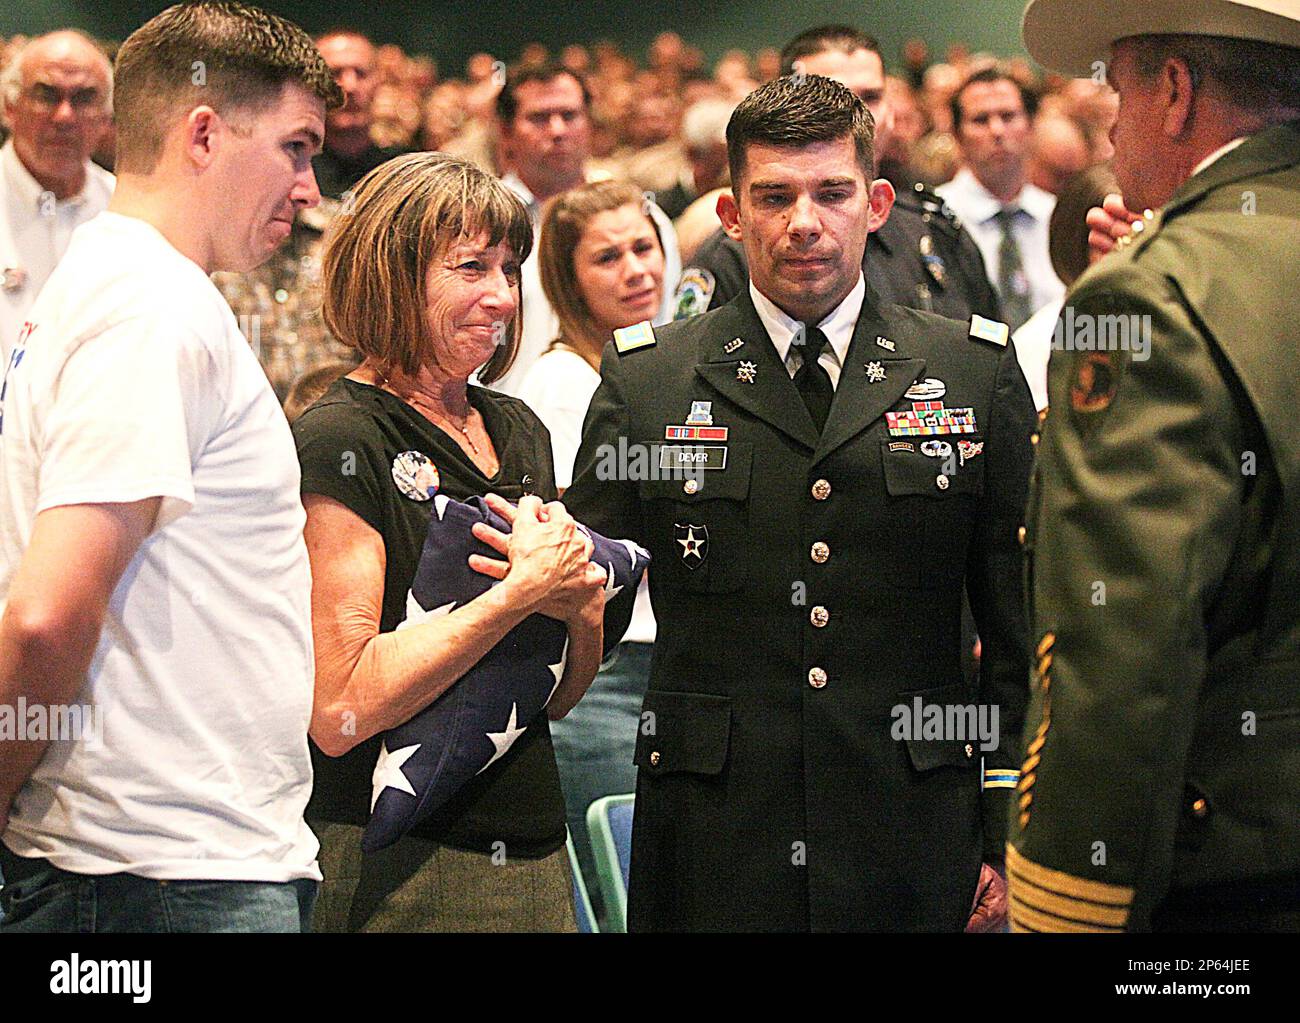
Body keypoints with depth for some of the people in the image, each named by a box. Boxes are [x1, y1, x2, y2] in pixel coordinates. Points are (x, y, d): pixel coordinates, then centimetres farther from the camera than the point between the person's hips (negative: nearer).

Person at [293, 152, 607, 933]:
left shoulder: (518, 430, 12)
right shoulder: (338, 443, -11)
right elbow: (339, 710, -20)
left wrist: (584, 610, -5)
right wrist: (523, 590, -17)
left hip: (534, 861, 7)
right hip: (398, 882, -7)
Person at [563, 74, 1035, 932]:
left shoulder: (979, 374, 6)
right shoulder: (644, 383, 5)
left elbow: (1021, 635, 7)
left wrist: (1010, 836, 3)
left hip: (914, 860, 1)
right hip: (710, 857, 0)